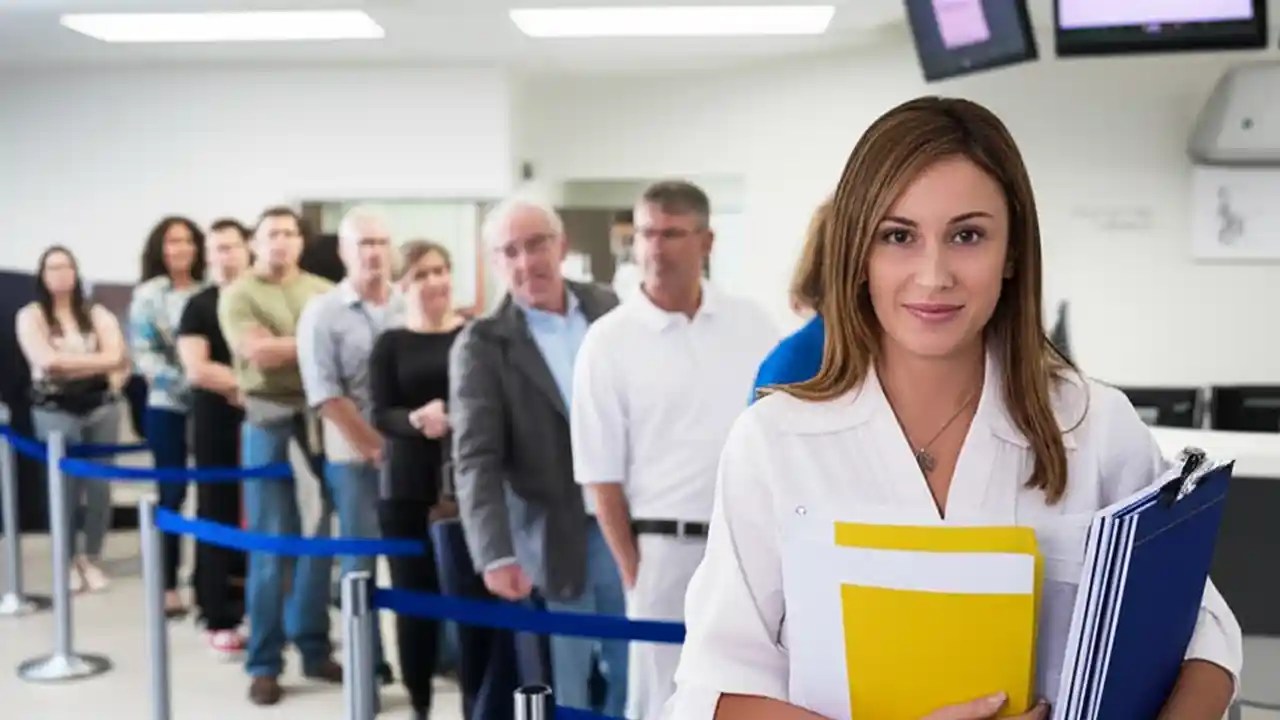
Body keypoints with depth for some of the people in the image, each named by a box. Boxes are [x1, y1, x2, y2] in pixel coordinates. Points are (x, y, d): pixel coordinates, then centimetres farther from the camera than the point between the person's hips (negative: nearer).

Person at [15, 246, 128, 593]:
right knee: (65, 486, -1)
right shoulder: (31, 315, 2)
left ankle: (92, 559, 14)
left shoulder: (97, 314, 10)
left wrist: (68, 363, -8)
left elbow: (118, 358, -4)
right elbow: (46, 361, -12)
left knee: (99, 485, 2)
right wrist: (96, 359, -6)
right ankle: (69, 560, 13)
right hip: (55, 411, -2)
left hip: (101, 407, 2)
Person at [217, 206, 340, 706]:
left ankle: (314, 647, 21)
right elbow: (257, 351, -13)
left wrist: (284, 346, -9)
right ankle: (264, 663, 11)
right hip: (269, 422, -3)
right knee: (271, 547, 1)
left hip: (322, 418, 3)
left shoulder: (324, 291, 11)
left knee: (319, 541, 9)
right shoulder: (238, 295, 1)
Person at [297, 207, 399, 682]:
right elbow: (325, 396, -9)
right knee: (361, 561, 6)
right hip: (355, 458, -2)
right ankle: (368, 664, 19)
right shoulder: (322, 313, -3)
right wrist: (375, 447, -10)